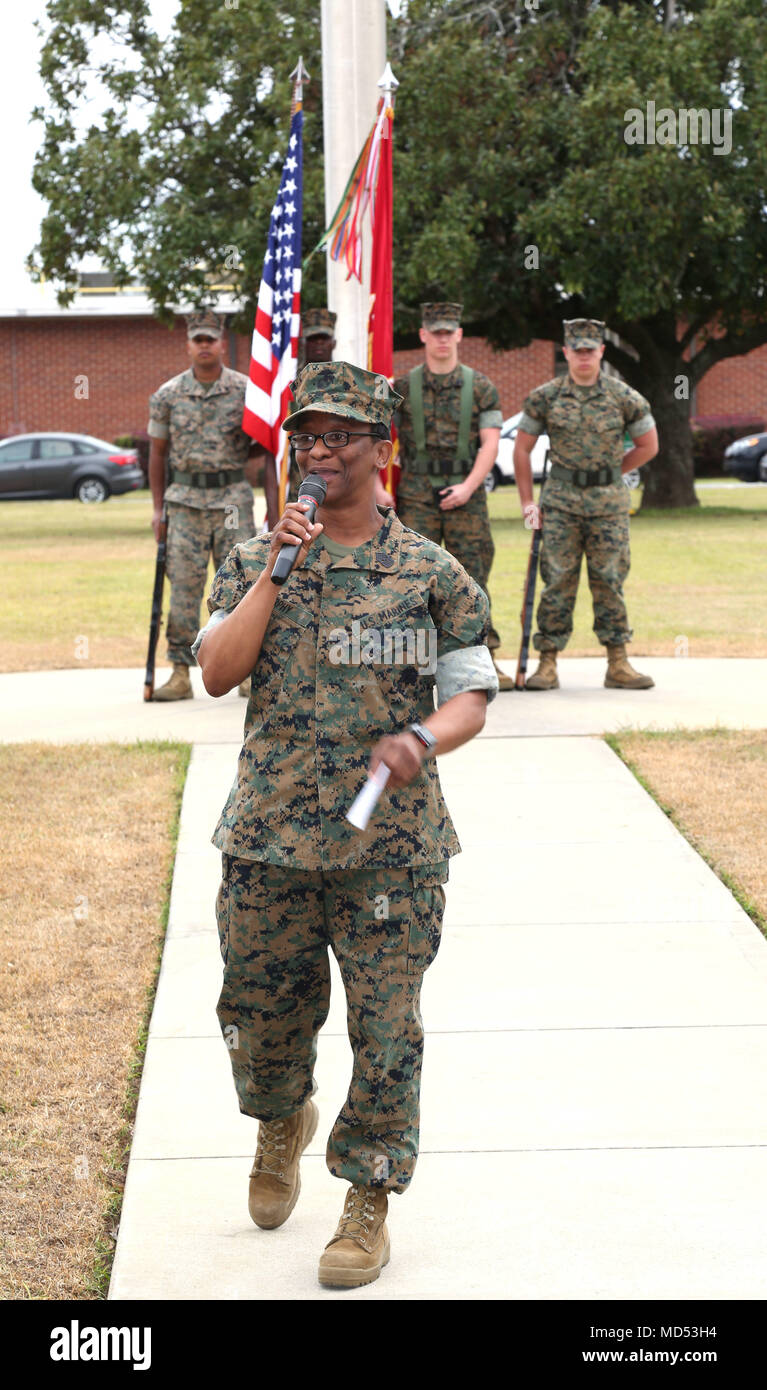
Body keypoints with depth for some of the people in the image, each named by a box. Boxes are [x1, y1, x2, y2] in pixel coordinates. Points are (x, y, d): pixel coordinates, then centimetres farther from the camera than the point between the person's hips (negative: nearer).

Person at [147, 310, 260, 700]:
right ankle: (180, 673, 6)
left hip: (233, 496, -1)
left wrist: (235, 454, -7)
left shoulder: (246, 390, 0)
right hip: (186, 499, 1)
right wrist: (158, 507, 7)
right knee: (183, 585, 0)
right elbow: (158, 452, 10)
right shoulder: (168, 395, 4)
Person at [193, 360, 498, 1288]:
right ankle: (281, 1123, 45)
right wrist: (277, 568, -12)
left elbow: (472, 695, 2)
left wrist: (422, 739, -19)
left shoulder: (431, 573, 2)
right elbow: (217, 674, -6)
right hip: (269, 837, 2)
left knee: (386, 1028, 0)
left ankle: (368, 1204, 15)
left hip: (394, 844, -2)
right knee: (263, 1012, 13)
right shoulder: (252, 565, 7)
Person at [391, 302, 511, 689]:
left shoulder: (480, 387, 5)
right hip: (416, 494, 0)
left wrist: (468, 486, -12)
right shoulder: (402, 388, 5)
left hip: (465, 493, 0)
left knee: (472, 576, 0)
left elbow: (490, 443, 0)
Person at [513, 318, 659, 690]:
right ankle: (548, 663, 3)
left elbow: (648, 446, 12)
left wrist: (606, 474, 12)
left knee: (609, 582, 3)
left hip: (610, 502, 0)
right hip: (560, 502, 0)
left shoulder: (624, 397, 1)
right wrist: (527, 502, 4)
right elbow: (521, 449, 8)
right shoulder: (544, 397, 1)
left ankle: (618, 664, 9)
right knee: (557, 581, -2)